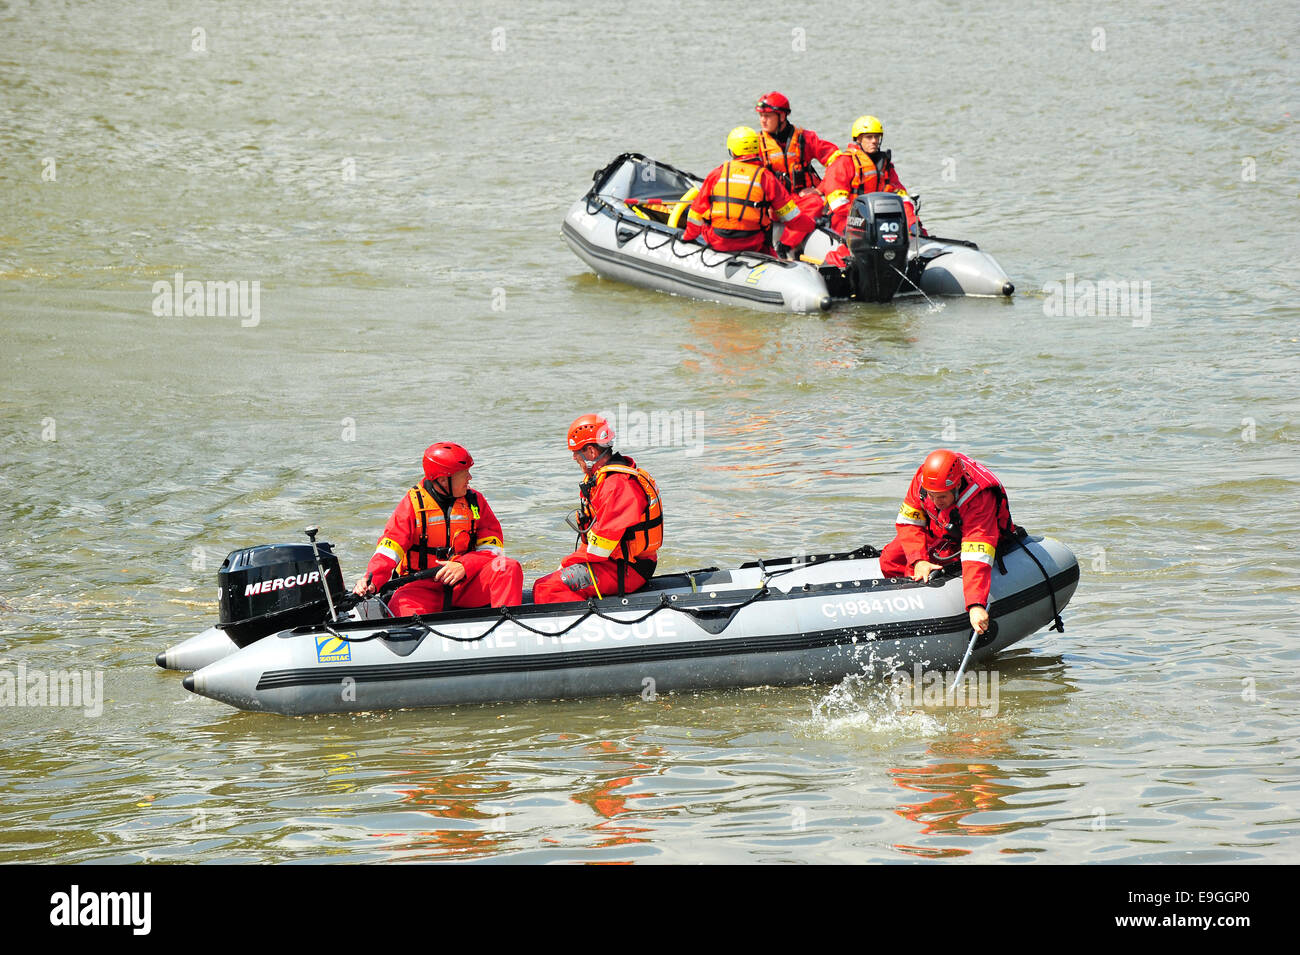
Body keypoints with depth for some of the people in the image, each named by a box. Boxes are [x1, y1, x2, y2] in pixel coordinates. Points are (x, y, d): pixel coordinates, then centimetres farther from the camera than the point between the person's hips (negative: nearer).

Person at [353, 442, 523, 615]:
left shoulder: (475, 500, 6)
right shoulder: (413, 503, -3)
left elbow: (493, 545, 3)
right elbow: (389, 547, -10)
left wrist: (464, 567, -17)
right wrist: (372, 580, -29)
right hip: (421, 586, -3)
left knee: (510, 568, -23)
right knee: (403, 609, -37)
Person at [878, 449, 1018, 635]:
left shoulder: (980, 499, -41)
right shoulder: (923, 477, -27)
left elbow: (976, 558, -50)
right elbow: (908, 521, -14)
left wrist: (976, 605, -59)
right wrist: (918, 560, -28)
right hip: (937, 533, 5)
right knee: (890, 560, -3)